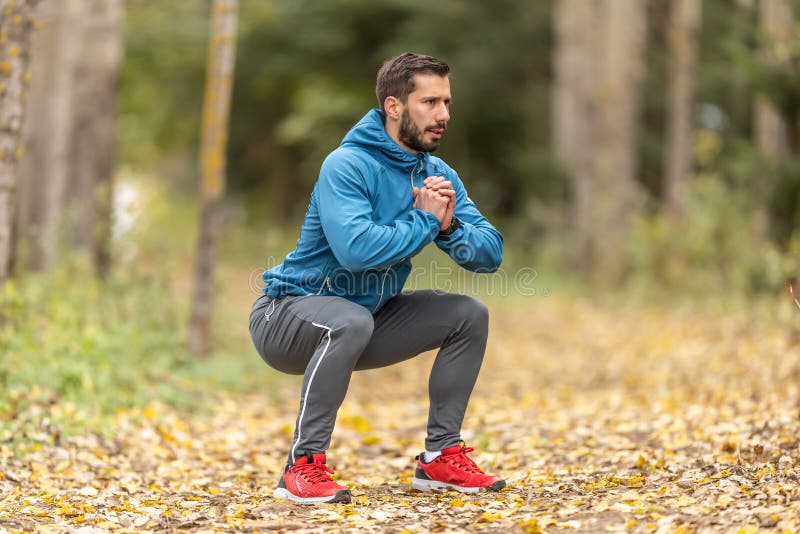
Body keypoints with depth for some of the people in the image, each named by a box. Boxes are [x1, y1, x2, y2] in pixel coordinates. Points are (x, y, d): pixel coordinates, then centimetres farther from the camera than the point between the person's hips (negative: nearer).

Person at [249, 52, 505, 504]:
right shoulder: (347, 165, -22)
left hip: (365, 318, 7)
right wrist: (425, 222, -23)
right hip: (287, 315, -7)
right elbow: (356, 248, -37)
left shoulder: (439, 176, 1)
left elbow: (491, 253, -3)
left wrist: (449, 228, -23)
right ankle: (304, 465, -26)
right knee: (351, 320, -38)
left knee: (470, 315, -2)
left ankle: (442, 455, 5)